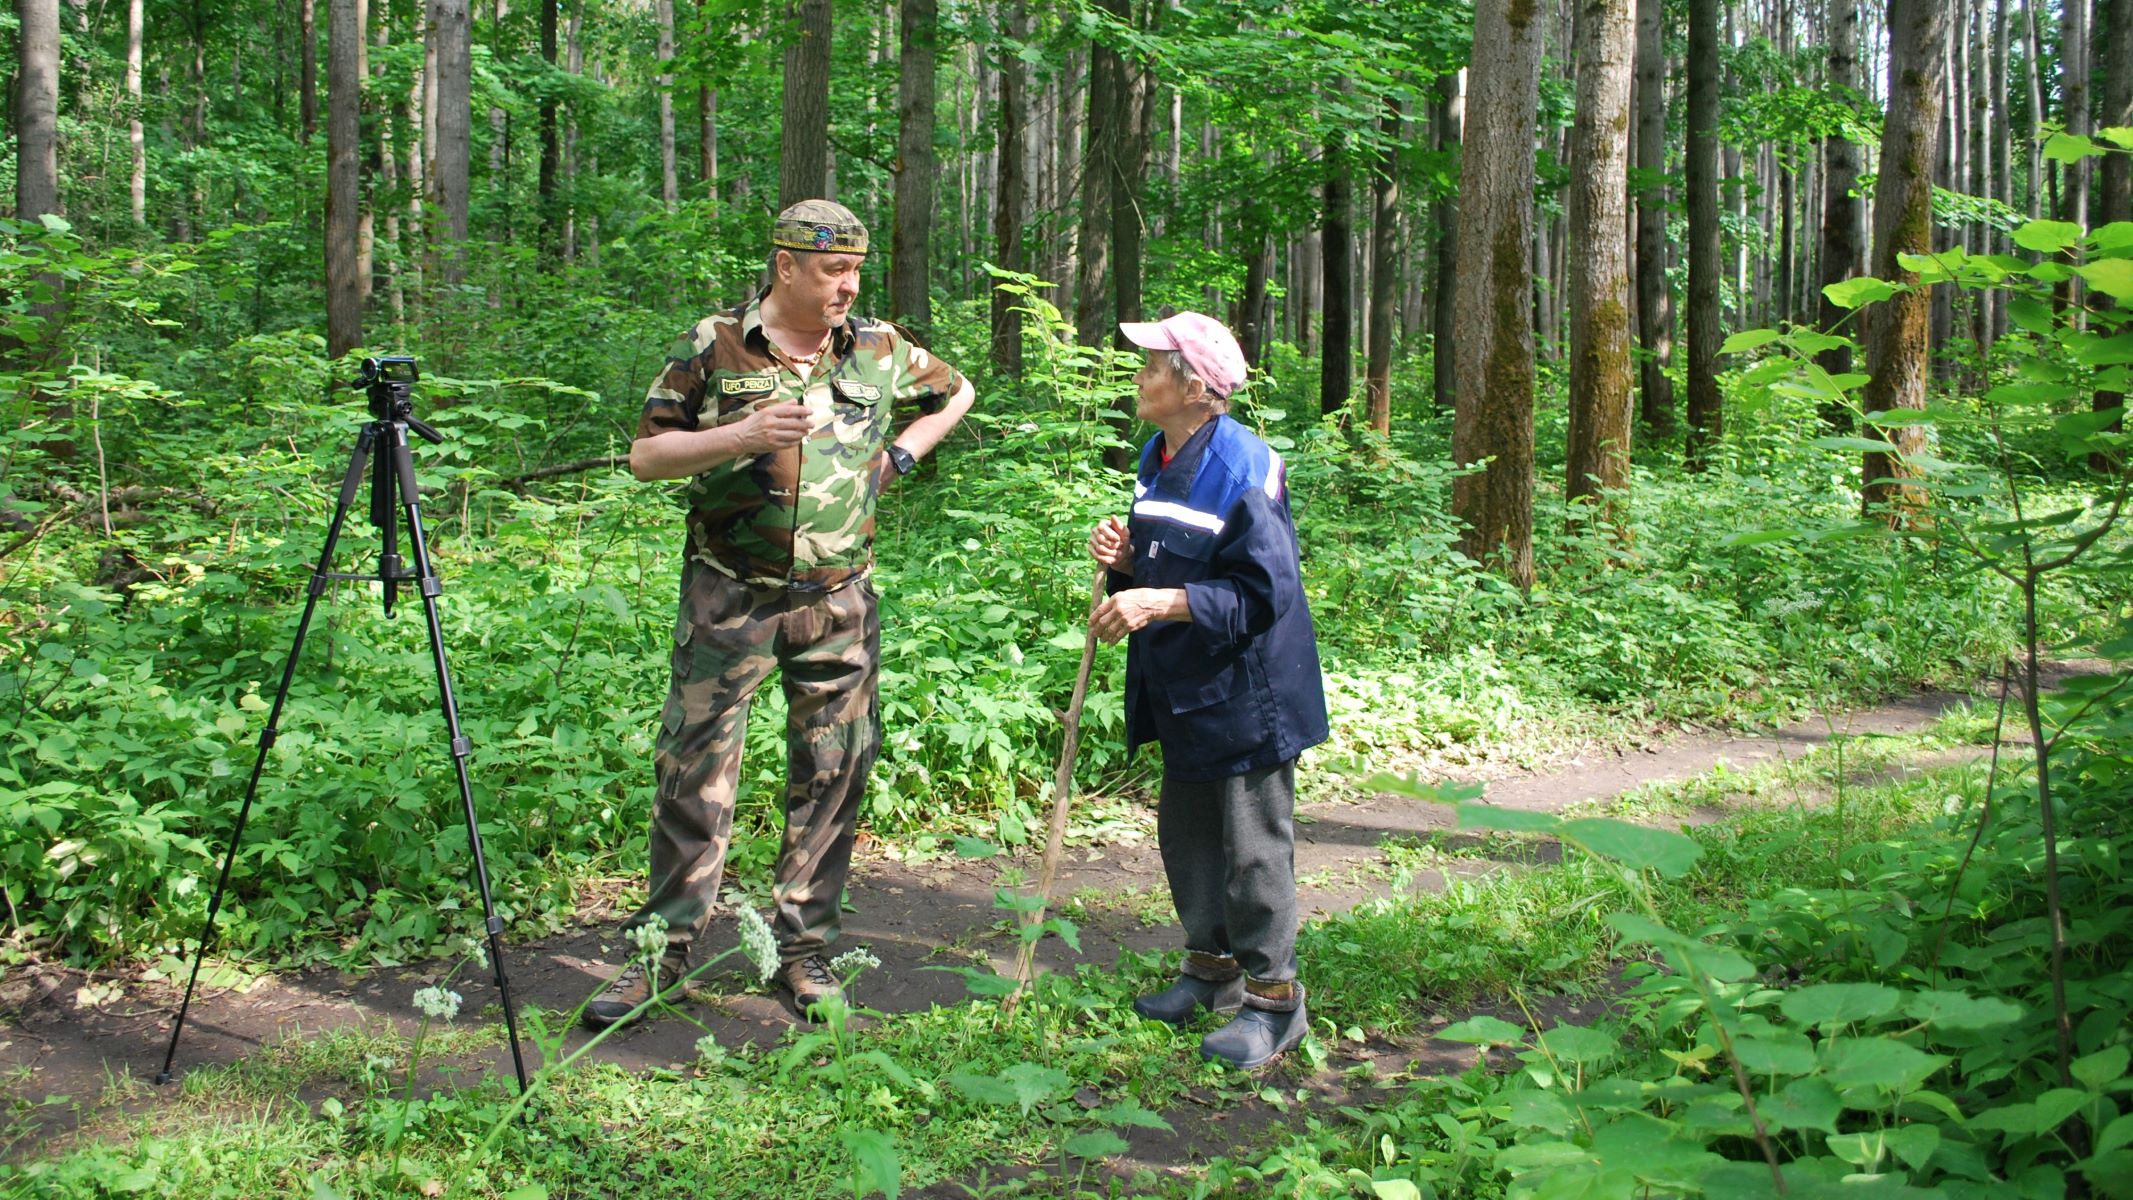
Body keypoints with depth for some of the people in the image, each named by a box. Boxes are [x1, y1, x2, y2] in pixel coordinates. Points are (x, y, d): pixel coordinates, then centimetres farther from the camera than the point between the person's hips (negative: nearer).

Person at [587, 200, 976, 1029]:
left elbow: (956, 394, 24)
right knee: (695, 769, -1)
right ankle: (664, 949, 10)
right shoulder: (712, 347, -2)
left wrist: (902, 453, 8)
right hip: (729, 596, -2)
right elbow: (645, 455, -3)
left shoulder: (880, 351, 5)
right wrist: (741, 435, -17)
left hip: (838, 602, 3)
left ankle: (802, 949, 18)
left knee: (831, 775, 6)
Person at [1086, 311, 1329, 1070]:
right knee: (1184, 831, 17)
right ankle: (1211, 969, 34)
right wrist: (1126, 559, -4)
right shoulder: (1158, 459, 6)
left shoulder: (1244, 467, -22)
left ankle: (1272, 998, 15)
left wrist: (1162, 602, -30)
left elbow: (1262, 593, -24)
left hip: (1245, 692, -9)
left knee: (1252, 846, 1)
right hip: (1182, 690, 9)